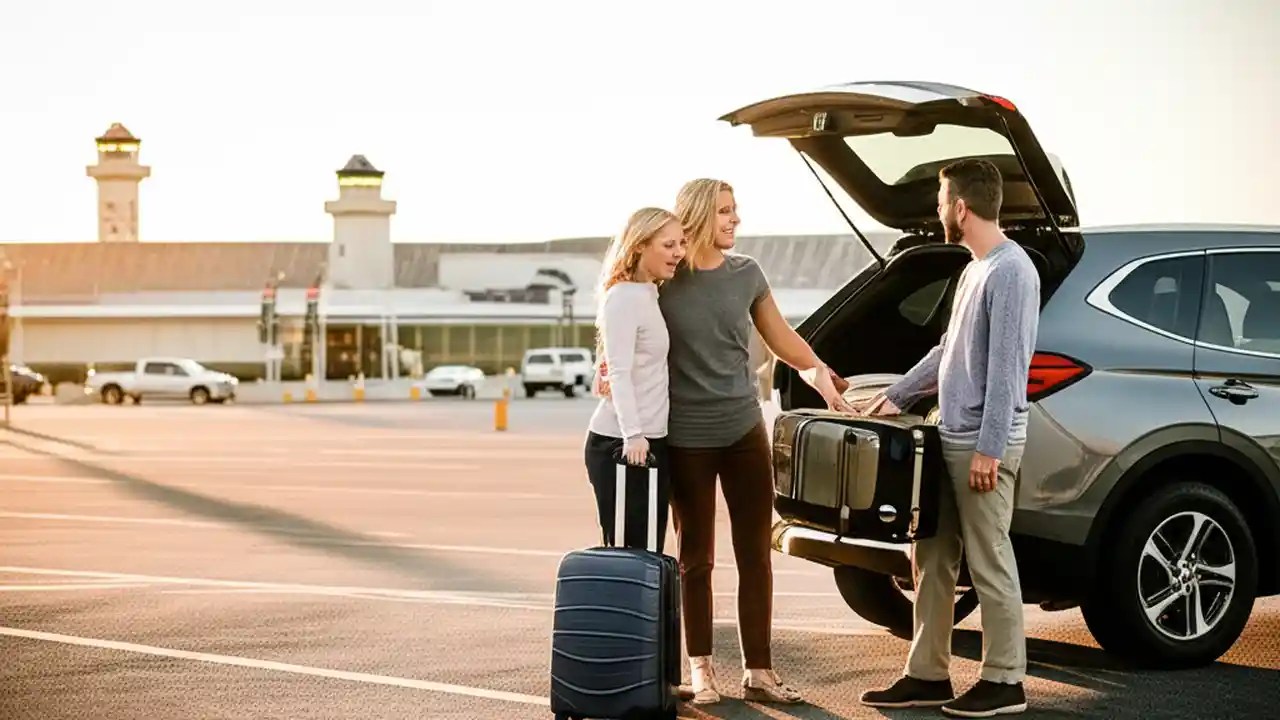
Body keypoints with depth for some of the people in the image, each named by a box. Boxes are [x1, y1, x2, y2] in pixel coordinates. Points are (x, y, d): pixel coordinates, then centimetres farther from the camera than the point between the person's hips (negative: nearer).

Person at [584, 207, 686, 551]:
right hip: (620, 444, -9)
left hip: (652, 442, 9)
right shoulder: (623, 297, -11)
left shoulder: (649, 295, 15)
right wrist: (633, 435, -26)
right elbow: (619, 372, -19)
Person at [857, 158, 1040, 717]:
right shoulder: (975, 268, 16)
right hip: (951, 439, 10)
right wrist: (896, 395, 29)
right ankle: (927, 675, 18)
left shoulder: (1010, 271, -15)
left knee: (989, 564, -2)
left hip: (981, 444, -10)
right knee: (932, 560, 11)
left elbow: (1005, 367, -19)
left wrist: (988, 448, -21)